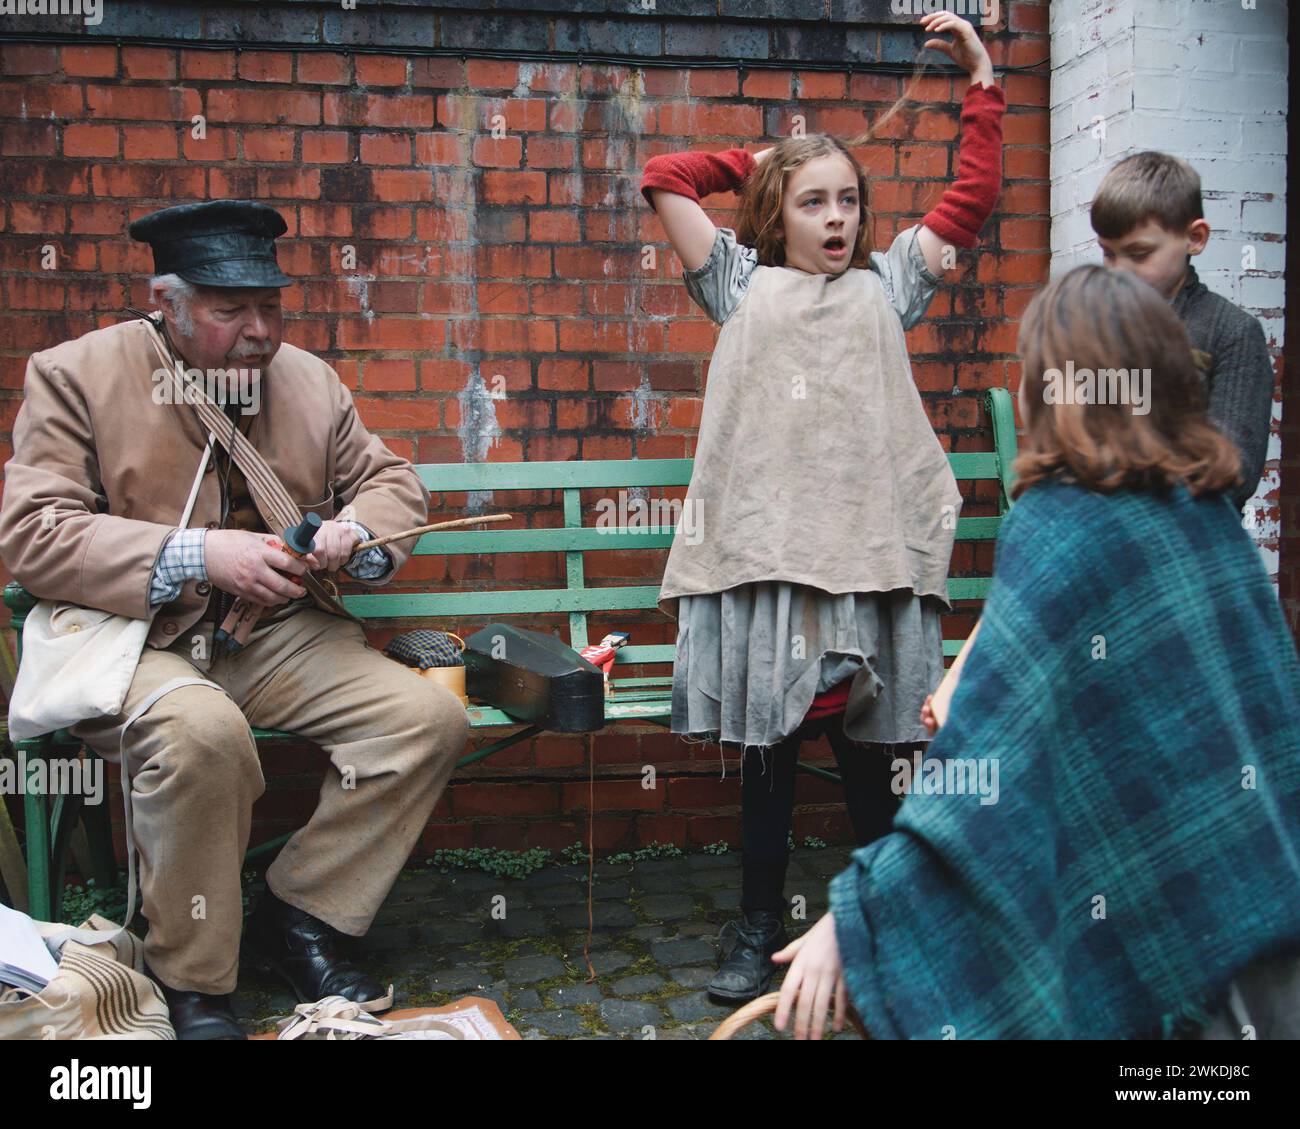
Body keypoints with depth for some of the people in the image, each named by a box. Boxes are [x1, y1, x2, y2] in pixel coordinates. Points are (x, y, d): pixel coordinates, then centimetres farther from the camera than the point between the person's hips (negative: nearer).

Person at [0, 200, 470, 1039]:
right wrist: (196, 556, -20)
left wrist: (356, 529, -7)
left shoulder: (309, 379, 10)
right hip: (132, 638, -5)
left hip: (277, 637, 5)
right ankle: (192, 983, -14)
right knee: (201, 731, -37)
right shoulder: (76, 374, -2)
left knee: (430, 716, -14)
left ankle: (300, 917, 2)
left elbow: (391, 481, 19)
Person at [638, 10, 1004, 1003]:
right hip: (762, 552, 0)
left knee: (867, 754, 5)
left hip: (866, 552, 1)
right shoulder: (744, 286, 13)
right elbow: (664, 179, 10)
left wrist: (983, 81, 14)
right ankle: (759, 928, 19)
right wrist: (760, 163, 19)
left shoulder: (886, 285, 16)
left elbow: (975, 196, 13)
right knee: (769, 753, 5)